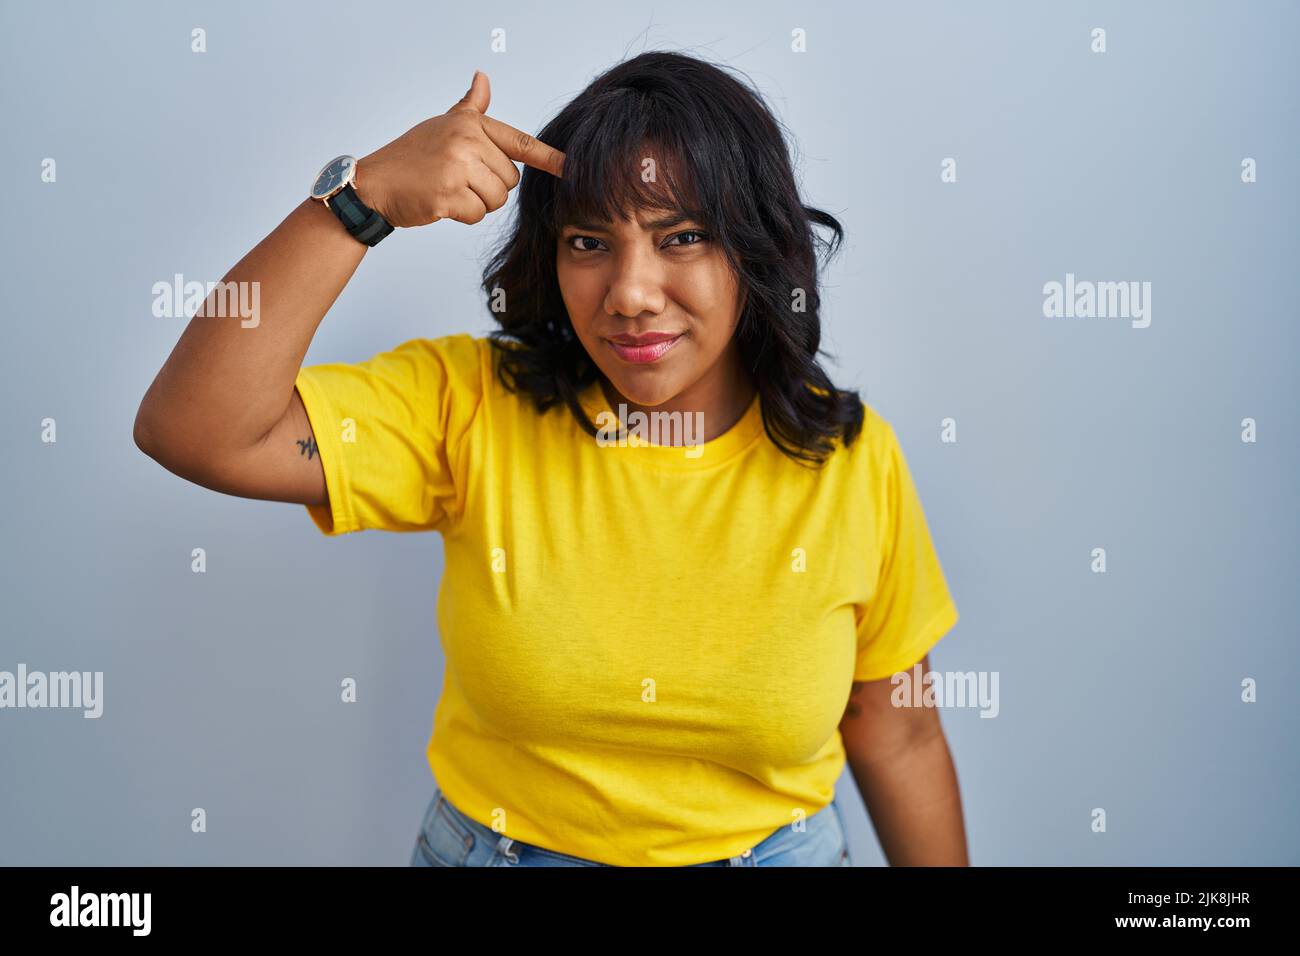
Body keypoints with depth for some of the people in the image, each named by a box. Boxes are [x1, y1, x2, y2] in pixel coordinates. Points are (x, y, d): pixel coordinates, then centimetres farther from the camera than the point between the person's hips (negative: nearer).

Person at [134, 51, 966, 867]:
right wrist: (363, 195, -32)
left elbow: (898, 741, -5)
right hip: (490, 842, 1)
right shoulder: (469, 405, -16)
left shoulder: (852, 459, -15)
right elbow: (192, 431, -26)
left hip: (777, 846, 1)